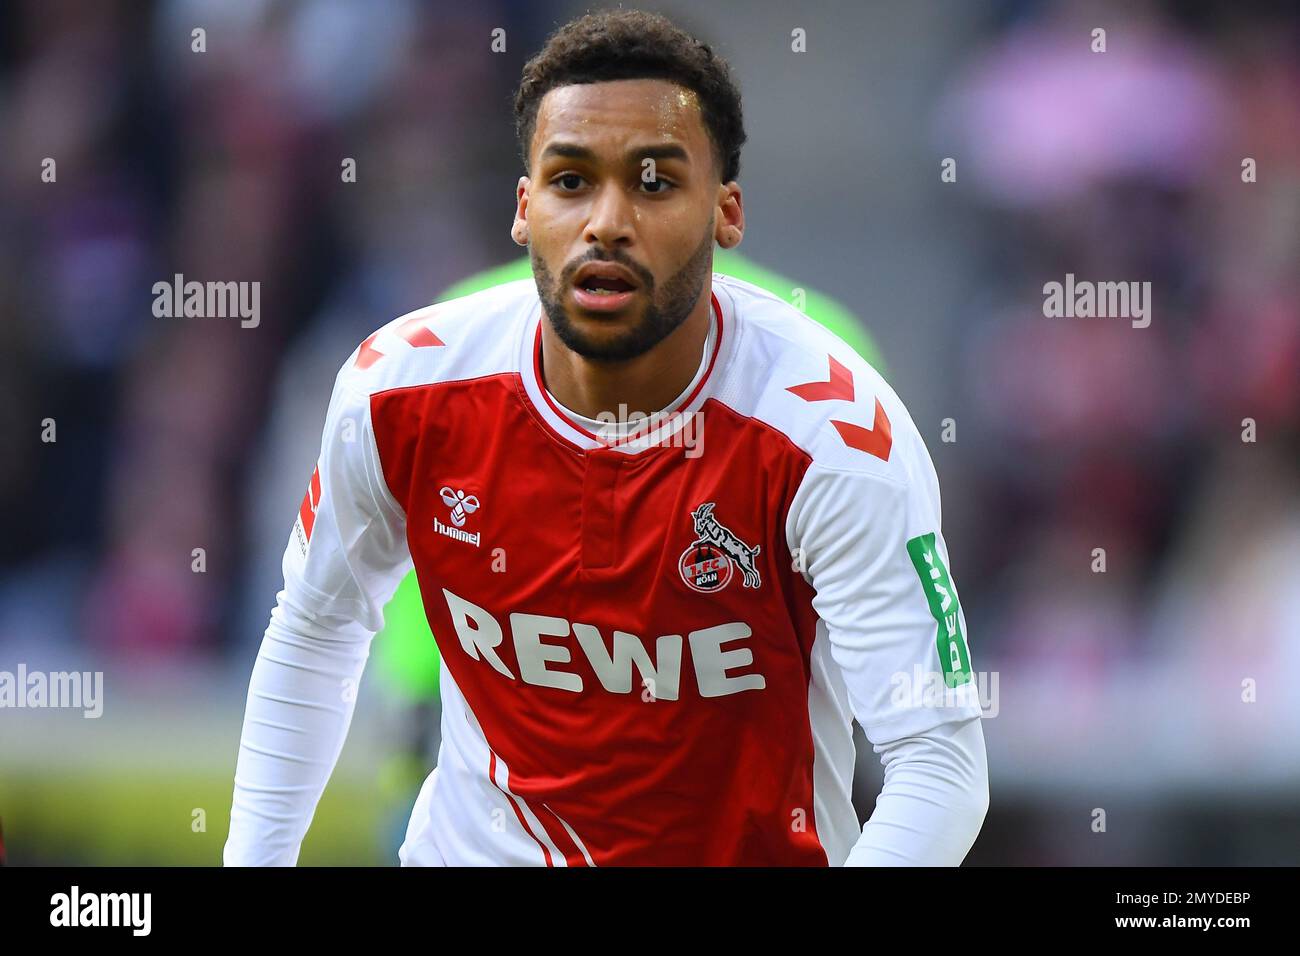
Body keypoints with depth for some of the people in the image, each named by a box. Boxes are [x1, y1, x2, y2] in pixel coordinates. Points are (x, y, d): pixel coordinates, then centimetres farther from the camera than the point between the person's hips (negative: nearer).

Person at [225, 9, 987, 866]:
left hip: (755, 852, -3)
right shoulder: (399, 394, -12)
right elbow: (315, 632, 8)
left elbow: (939, 761, -24)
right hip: (478, 845, 3)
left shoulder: (838, 435, -23)